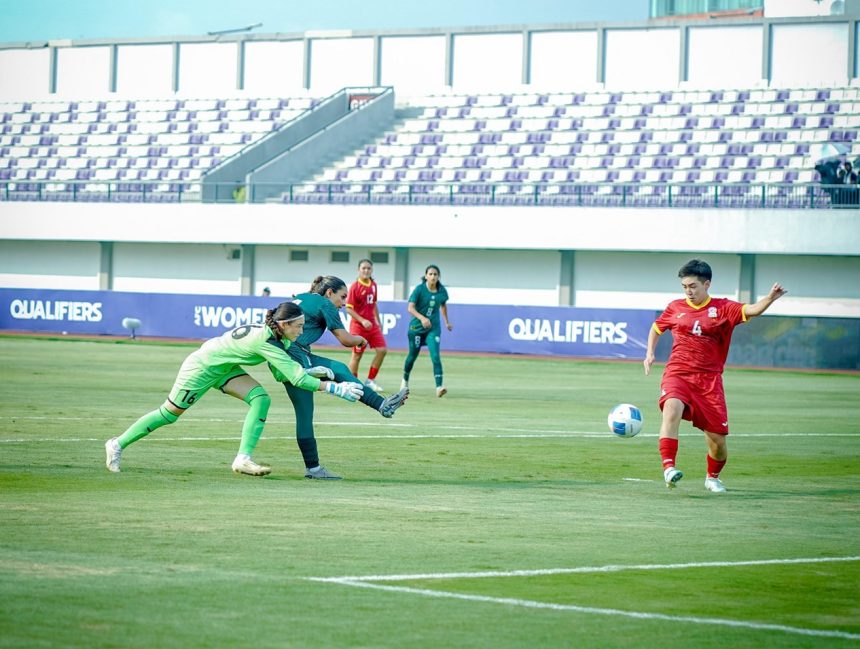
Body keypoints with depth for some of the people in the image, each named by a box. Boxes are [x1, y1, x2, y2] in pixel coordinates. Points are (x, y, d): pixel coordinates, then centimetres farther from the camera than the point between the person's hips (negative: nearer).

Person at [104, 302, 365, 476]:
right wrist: (334, 388, -35)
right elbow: (296, 378, -36)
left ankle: (243, 459, -13)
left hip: (224, 367, 8)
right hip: (202, 367, -8)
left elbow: (281, 372, -1)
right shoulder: (267, 342, -34)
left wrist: (309, 372, -15)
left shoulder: (277, 336, -9)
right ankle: (118, 444, 20)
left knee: (260, 398, -13)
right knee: (169, 413, 2)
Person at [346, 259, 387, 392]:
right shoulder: (355, 286, -13)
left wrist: (378, 321, 21)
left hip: (372, 325, 6)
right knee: (357, 355, -1)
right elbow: (349, 308, -15)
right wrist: (362, 321, -23)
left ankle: (370, 380, 11)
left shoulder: (373, 285, 7)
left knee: (382, 350, -1)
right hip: (358, 326, -6)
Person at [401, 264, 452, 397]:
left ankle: (439, 386, -24)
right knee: (413, 355, 13)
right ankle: (405, 380, 41)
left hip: (433, 328, 1)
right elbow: (410, 308, -22)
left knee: (435, 356, -17)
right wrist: (422, 318, -38)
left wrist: (447, 322, 23)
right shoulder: (419, 289, -14)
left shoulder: (442, 291, -3)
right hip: (416, 327, -1)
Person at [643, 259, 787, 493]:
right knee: (672, 407, -34)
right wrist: (650, 353, 11)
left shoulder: (722, 308, 1)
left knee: (717, 440, 0)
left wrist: (770, 299, -34)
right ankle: (668, 467, -38)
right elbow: (656, 328, 26)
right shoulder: (675, 308, 8)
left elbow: (751, 310, -15)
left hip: (709, 379, 0)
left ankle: (712, 477, 30)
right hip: (678, 374, 0)